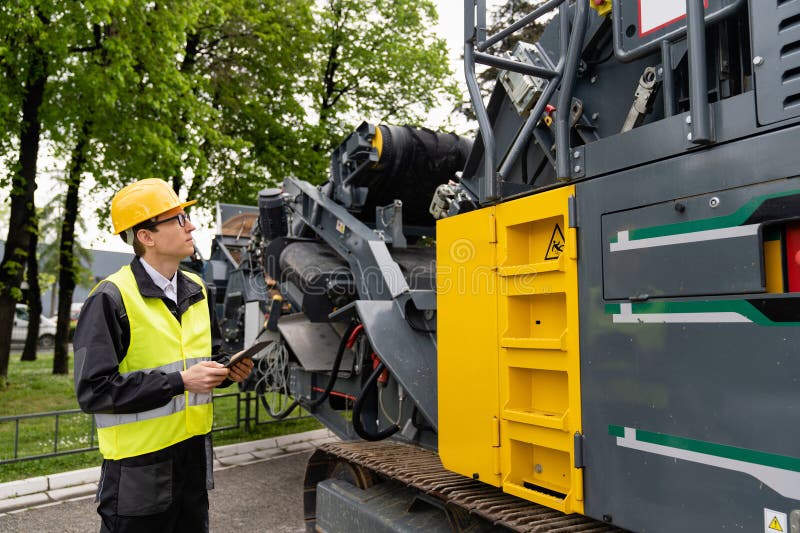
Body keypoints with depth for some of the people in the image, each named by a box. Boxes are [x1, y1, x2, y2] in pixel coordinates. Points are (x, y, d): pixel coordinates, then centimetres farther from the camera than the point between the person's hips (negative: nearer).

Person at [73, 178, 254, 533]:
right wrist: (180, 381, -23)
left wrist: (226, 370, -4)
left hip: (194, 453, 7)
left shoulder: (196, 291, 6)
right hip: (141, 464, -6)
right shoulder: (111, 299, -16)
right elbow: (93, 390, -19)